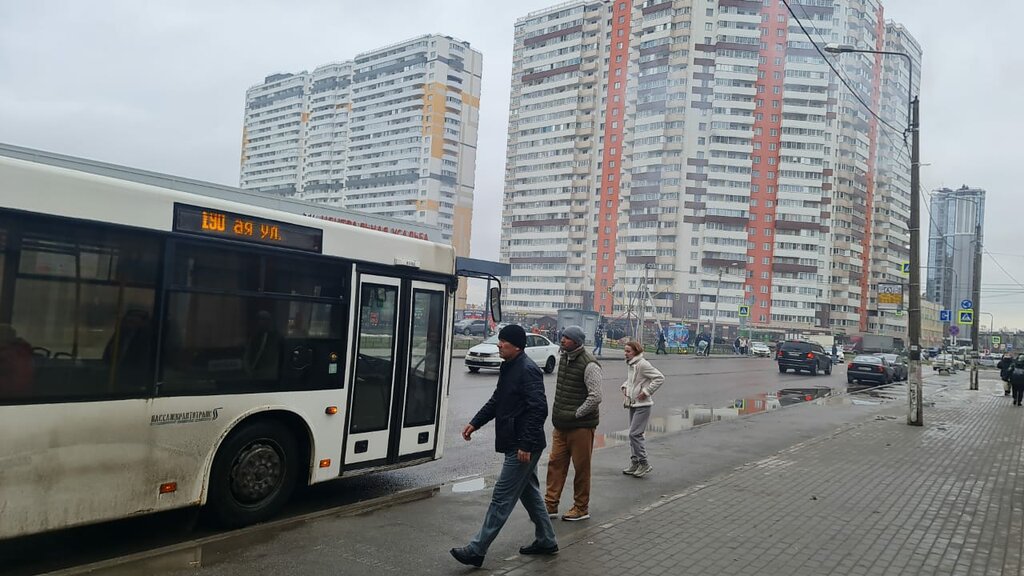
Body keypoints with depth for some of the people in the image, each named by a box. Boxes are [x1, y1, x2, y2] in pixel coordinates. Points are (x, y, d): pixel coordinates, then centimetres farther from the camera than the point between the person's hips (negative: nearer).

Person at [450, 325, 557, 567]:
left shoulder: (527, 370, -19)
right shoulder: (509, 367, 11)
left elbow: (539, 409, -24)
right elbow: (496, 401, 20)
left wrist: (526, 444, -25)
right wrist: (475, 423, 13)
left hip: (522, 446, -10)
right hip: (516, 444, 10)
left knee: (502, 497, -4)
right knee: (528, 491, 19)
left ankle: (476, 550, 2)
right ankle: (546, 540, 33)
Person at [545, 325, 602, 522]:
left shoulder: (589, 365, -17)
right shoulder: (564, 358, 9)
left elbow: (595, 397, -20)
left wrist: (576, 414, -15)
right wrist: (558, 413, 13)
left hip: (581, 425, -8)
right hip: (561, 424, 8)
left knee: (581, 467, 5)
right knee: (555, 463, 10)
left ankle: (581, 508, 19)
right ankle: (551, 505, 19)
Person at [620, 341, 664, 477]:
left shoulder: (643, 364, -16)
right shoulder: (629, 364, 10)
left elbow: (660, 378, -19)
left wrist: (646, 392, -18)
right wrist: (625, 386, 10)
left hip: (642, 405, -9)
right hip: (632, 404, 9)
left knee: (635, 434, -10)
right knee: (634, 434, 13)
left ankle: (644, 464, 1)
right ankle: (635, 464, 22)